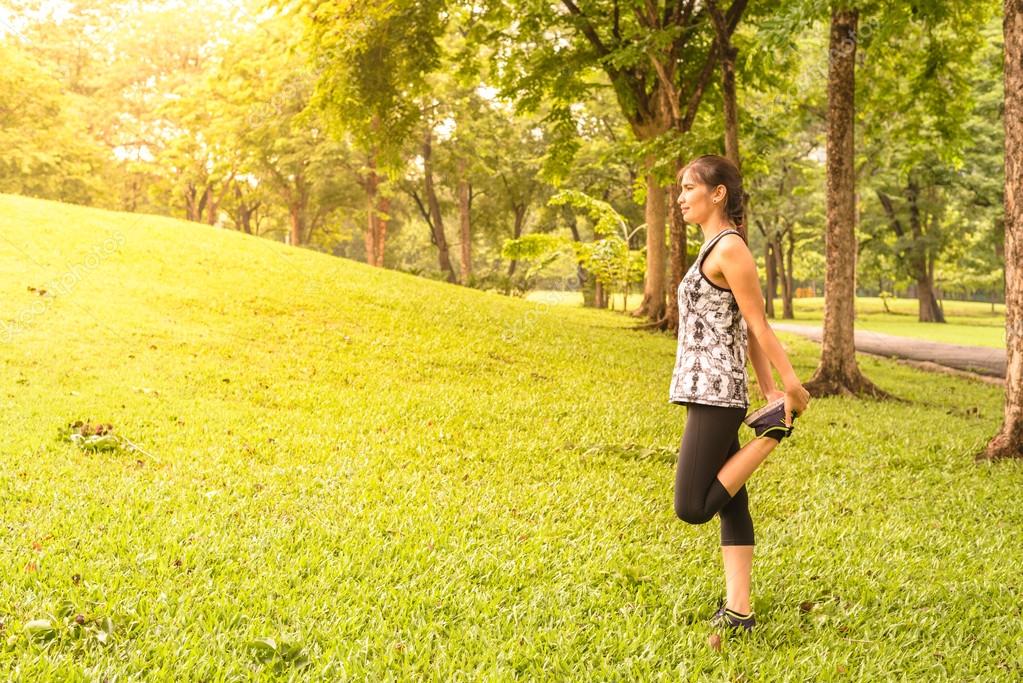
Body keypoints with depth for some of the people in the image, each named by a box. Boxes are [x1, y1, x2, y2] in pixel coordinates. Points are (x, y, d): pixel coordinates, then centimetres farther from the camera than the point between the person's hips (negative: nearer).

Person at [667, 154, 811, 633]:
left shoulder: (729, 248, -12)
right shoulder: (717, 248, 17)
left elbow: (758, 327, -12)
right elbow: (747, 333, 15)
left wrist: (792, 387, -8)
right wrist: (771, 394, 14)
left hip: (715, 393, -10)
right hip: (711, 392, 10)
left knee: (691, 506, -7)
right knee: (730, 504, 9)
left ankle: (770, 432, -3)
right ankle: (738, 611, 11)